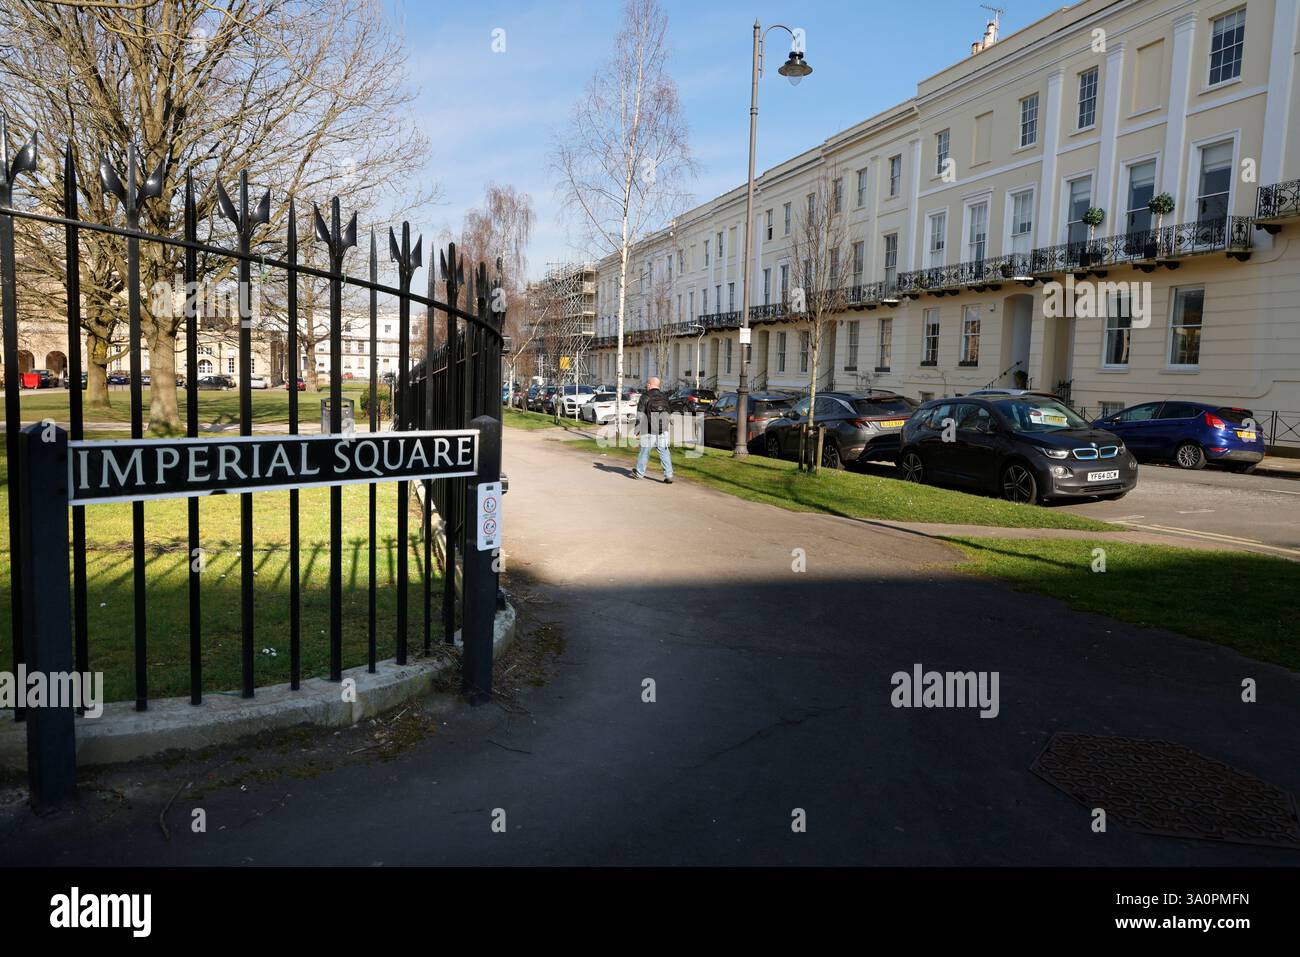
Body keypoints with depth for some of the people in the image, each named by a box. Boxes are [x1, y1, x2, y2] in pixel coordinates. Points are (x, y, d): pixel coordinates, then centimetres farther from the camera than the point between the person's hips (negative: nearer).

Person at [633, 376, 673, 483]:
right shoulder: (664, 397, 7)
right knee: (664, 453, 3)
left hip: (649, 432, -3)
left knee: (644, 451, 11)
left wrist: (637, 429, -3)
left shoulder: (645, 397, -7)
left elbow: (640, 415, -9)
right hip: (663, 430, 3)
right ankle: (668, 475, -5)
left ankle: (639, 473, 24)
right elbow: (668, 415, 13)